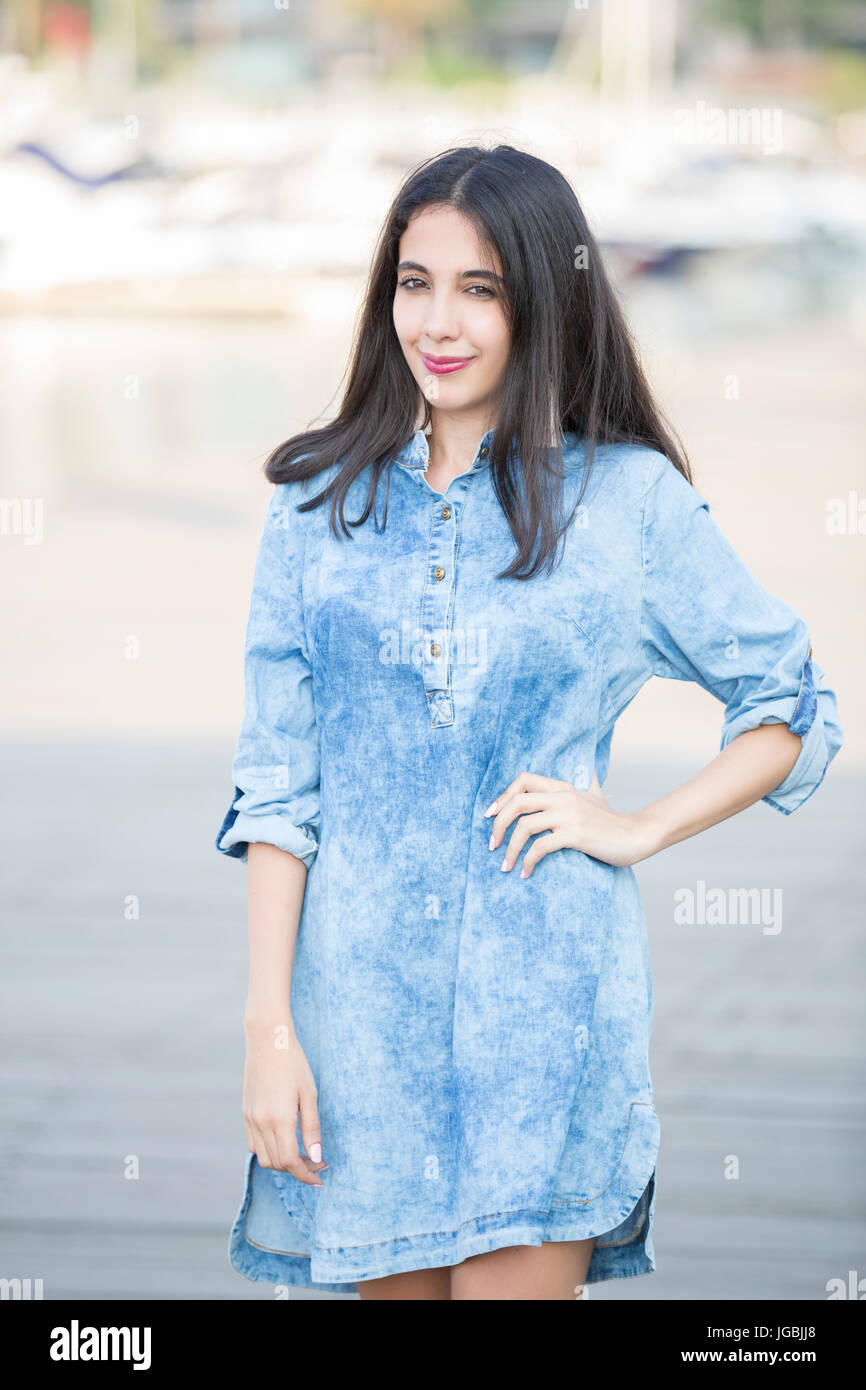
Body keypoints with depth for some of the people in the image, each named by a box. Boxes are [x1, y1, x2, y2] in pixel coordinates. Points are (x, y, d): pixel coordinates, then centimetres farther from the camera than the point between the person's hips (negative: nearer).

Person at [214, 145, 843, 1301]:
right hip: (363, 991, 2)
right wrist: (270, 1024, -2)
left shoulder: (630, 499, 1)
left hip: (546, 995, -2)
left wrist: (639, 828, -3)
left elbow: (796, 709, 10)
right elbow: (277, 783, 5)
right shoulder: (322, 501, 6)